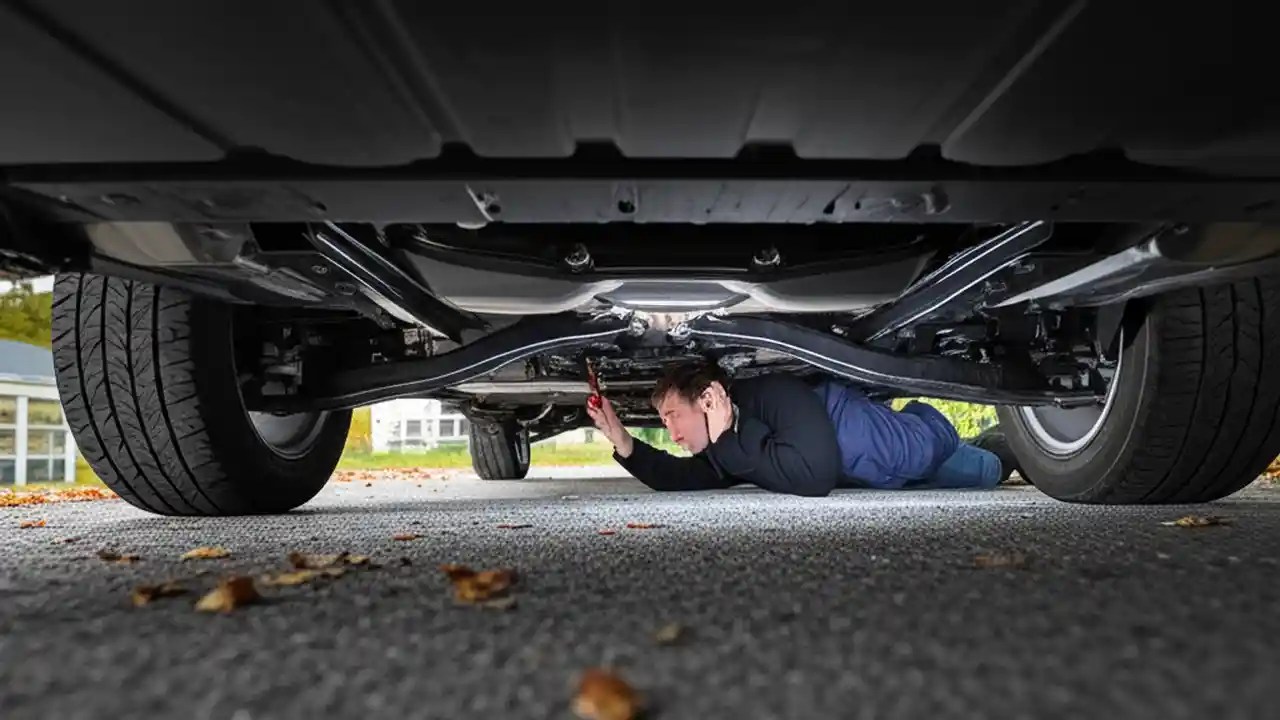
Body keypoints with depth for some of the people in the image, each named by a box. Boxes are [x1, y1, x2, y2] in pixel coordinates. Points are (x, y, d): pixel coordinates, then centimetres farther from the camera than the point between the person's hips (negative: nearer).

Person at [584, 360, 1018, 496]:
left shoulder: (775, 395, -40)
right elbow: (674, 477, -3)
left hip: (921, 441, -8)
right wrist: (621, 439, -16)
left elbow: (813, 475, -51)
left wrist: (726, 439, -42)